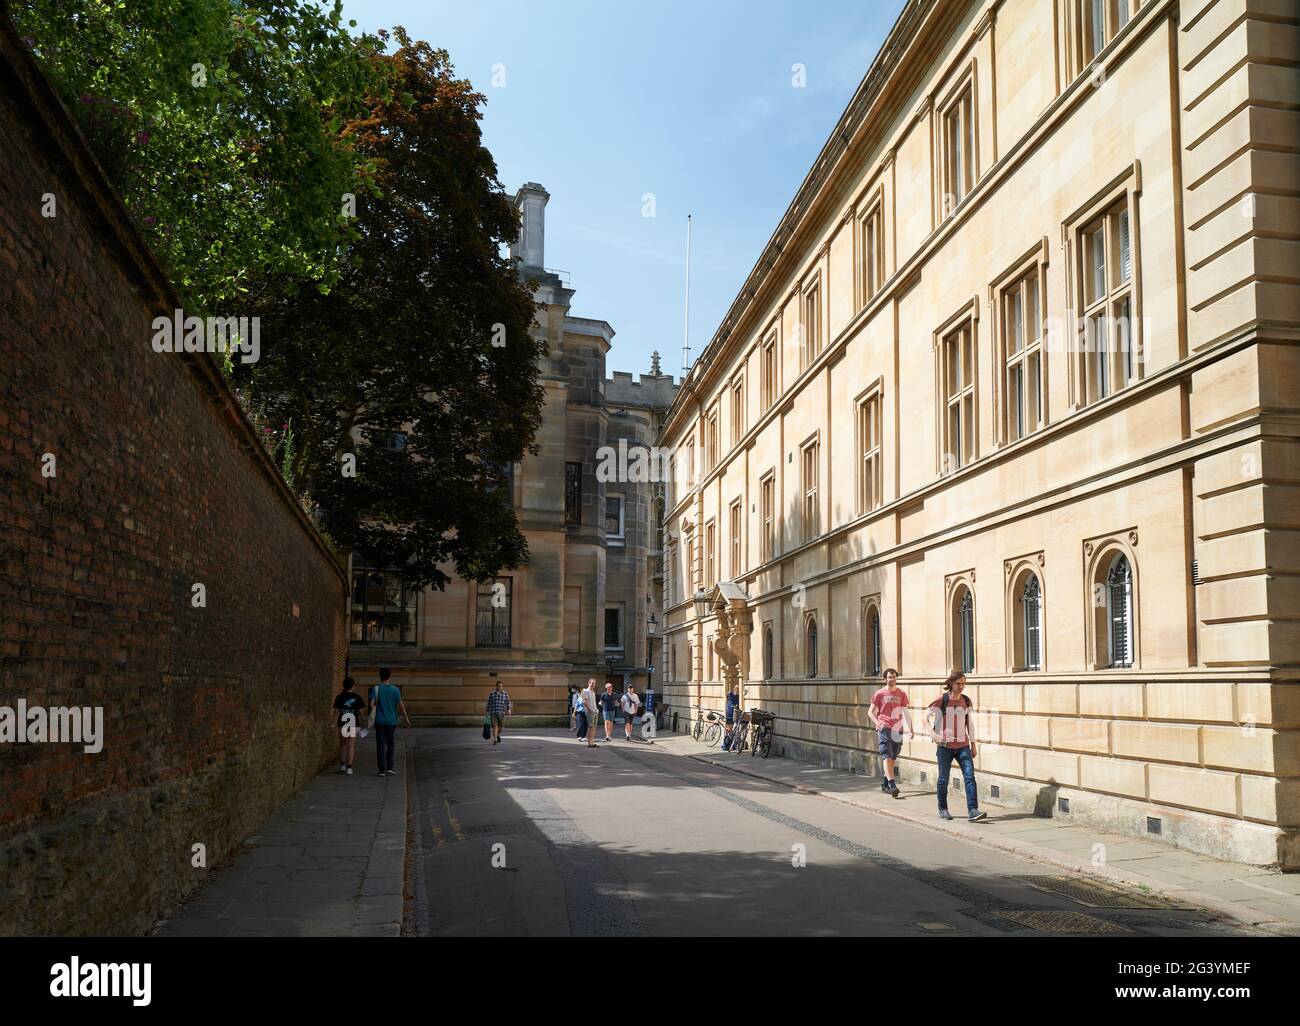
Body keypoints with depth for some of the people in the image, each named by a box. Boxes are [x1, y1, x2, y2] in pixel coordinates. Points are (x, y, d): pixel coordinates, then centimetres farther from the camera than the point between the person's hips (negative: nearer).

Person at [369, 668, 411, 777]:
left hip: (379, 721, 0)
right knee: (391, 744, 13)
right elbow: (401, 705, -3)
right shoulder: (395, 689, -3)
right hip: (391, 721, 0)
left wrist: (375, 707, 12)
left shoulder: (375, 689, -4)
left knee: (380, 745, 3)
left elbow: (372, 704, -10)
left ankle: (382, 769, 1)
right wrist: (406, 718, 5)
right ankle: (389, 768, 12)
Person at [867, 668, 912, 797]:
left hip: (897, 729, 4)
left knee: (893, 757, 11)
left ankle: (885, 783, 25)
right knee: (887, 756, -13)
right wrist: (878, 723, -14)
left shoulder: (901, 694, 7)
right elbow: (870, 712, 3)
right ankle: (892, 785, -20)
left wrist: (910, 729, 7)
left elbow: (906, 712, 12)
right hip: (884, 728, -4)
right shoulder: (880, 694, -1)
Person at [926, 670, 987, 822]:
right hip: (945, 746, -3)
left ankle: (973, 811, -13)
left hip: (963, 746, 3)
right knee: (943, 779, 5)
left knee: (970, 776, -10)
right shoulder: (941, 700, -6)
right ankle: (942, 810, 20)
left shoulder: (967, 701, 5)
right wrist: (934, 735, -13)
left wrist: (973, 744, 12)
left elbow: (970, 724, 13)